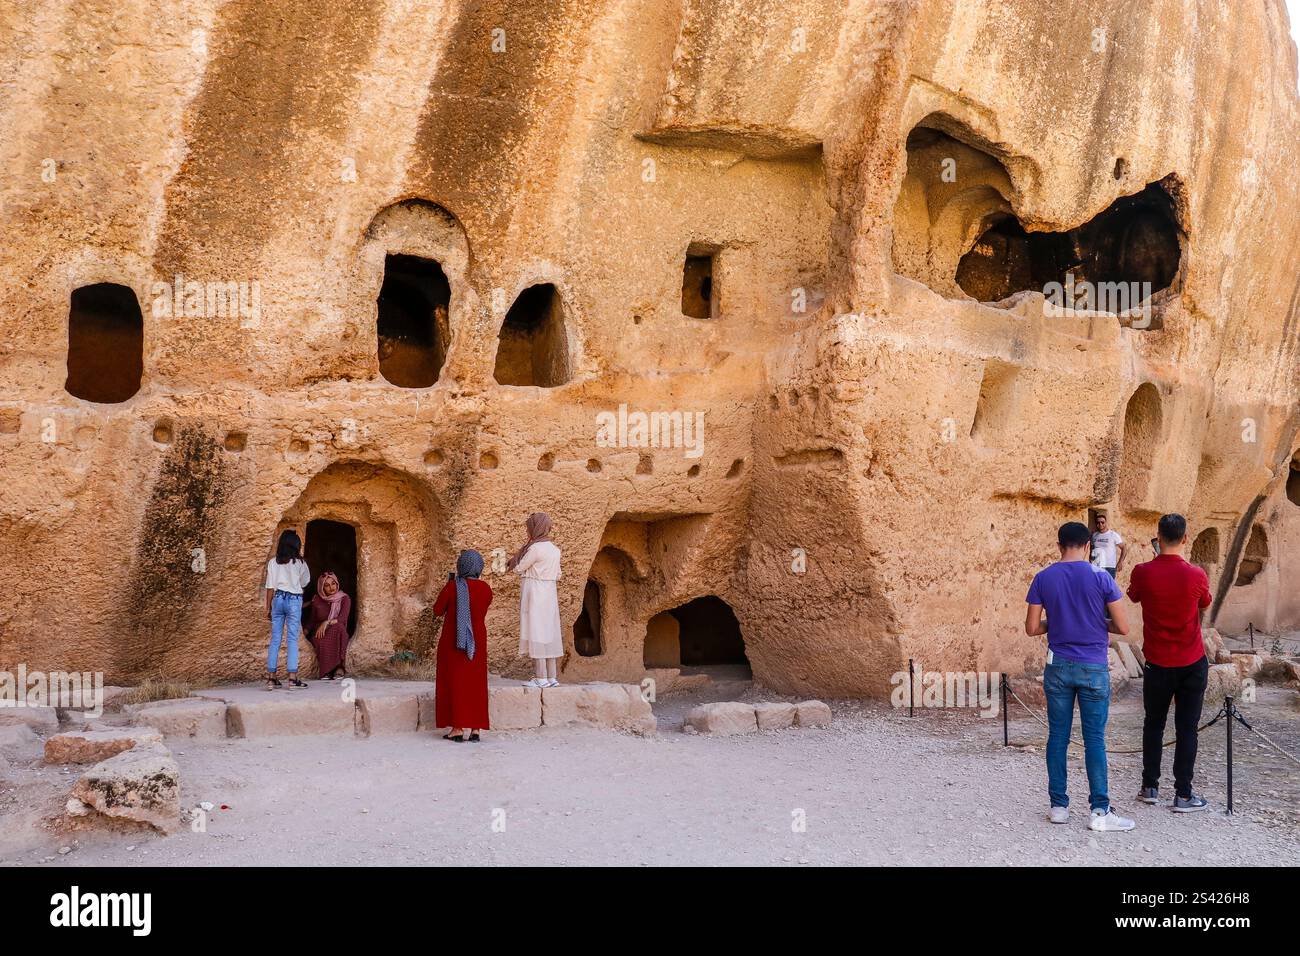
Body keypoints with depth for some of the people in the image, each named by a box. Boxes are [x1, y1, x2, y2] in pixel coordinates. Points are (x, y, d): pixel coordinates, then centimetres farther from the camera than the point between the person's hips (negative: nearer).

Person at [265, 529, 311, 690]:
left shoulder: (273, 562, 2)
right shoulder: (299, 563, -4)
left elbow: (270, 586, 3)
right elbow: (305, 582, 9)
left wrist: (268, 607, 10)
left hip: (278, 599, 3)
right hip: (294, 600, -3)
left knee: (275, 639, 6)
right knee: (292, 639, -2)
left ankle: (271, 678, 6)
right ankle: (292, 678, -5)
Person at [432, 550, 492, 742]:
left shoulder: (452, 586, -14)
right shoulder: (485, 589, -3)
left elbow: (438, 610, -3)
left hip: (453, 641, -3)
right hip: (477, 641, 3)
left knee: (454, 682, 4)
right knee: (475, 683, 9)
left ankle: (458, 728, 1)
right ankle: (475, 729, 7)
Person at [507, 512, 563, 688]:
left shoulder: (535, 548, -15)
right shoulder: (554, 549, 10)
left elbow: (519, 567, -6)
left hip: (535, 594, -8)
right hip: (549, 593, 8)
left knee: (536, 633, -6)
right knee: (548, 634, 10)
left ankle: (541, 677, -7)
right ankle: (552, 677, 11)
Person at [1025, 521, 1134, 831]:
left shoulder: (1043, 578, -2)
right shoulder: (1101, 578, -7)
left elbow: (1032, 628, -1)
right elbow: (1122, 627, -6)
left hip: (1058, 666, 2)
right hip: (1094, 668, -2)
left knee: (1058, 736, 8)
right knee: (1094, 739, 2)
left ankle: (1058, 806, 13)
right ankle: (1099, 811, 3)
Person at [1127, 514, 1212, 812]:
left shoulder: (1143, 572, -12)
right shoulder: (1196, 575, -12)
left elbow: (1133, 597, 10)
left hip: (1157, 664, 1)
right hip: (1193, 664, -1)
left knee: (1154, 724, 16)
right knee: (1187, 728, 5)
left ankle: (1150, 787, 19)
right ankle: (1183, 795, 6)